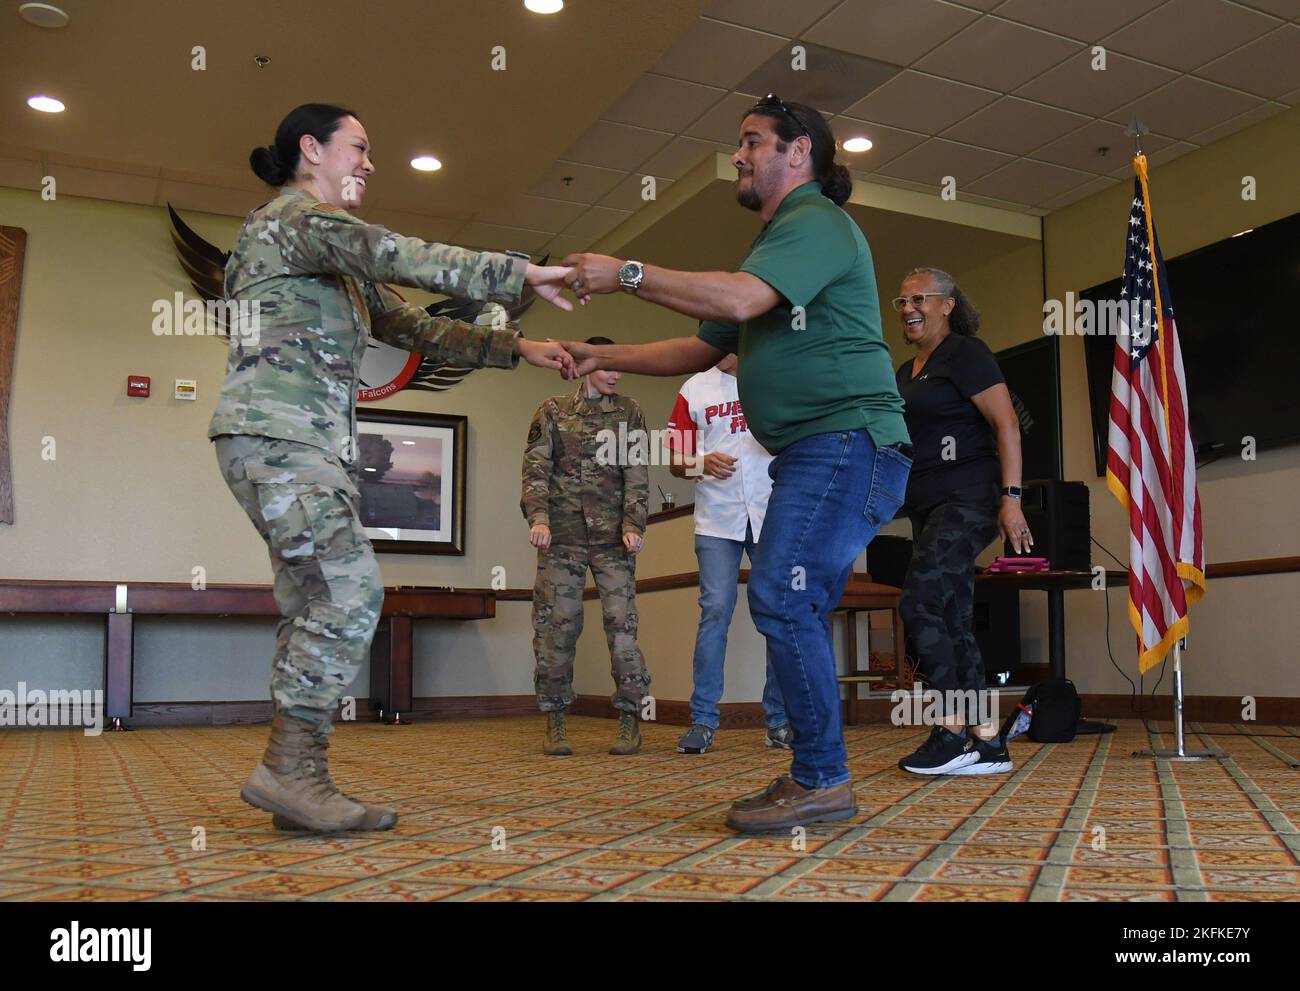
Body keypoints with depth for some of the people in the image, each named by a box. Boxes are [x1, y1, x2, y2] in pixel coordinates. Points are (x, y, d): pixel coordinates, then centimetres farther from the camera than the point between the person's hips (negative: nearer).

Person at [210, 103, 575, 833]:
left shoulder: (341, 267, 28)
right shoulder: (292, 215, -1)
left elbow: (413, 327, 24)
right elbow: (394, 256, -16)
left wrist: (514, 347, 15)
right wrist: (518, 274, -17)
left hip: (314, 444, 10)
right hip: (277, 435, -10)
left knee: (315, 606, 3)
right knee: (351, 589, -18)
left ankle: (299, 781, 4)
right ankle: (290, 767, -14)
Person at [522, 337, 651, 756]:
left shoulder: (629, 413, 12)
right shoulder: (552, 412, 11)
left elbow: (637, 476, 5)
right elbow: (536, 469, 3)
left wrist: (633, 525, -7)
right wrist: (538, 517, -12)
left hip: (613, 537, 0)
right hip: (561, 536, 0)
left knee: (621, 624, -6)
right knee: (556, 626, -1)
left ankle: (630, 719, 3)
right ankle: (556, 723, 8)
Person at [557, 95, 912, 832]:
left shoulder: (817, 222, -5)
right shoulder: (782, 239, 27)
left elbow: (739, 300, -23)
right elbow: (702, 351, 25)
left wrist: (628, 274, -15)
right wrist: (604, 357, 16)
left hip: (848, 440, -10)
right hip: (813, 451, 10)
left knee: (782, 599, -16)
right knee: (796, 612, 9)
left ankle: (823, 778, -7)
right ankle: (815, 779, 16)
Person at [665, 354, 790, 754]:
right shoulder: (695, 389, 11)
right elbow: (676, 463, 11)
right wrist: (704, 463, -9)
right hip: (717, 519, 0)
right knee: (715, 610, -7)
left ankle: (779, 720, 9)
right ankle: (702, 721, 0)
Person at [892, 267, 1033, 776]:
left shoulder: (965, 354, -5)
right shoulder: (906, 372, 20)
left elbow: (1006, 424, -14)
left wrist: (1011, 497, -21)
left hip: (966, 500, -9)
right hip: (929, 508, 9)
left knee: (919, 603, -17)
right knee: (952, 623, 5)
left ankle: (952, 731, -10)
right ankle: (988, 743, 8)